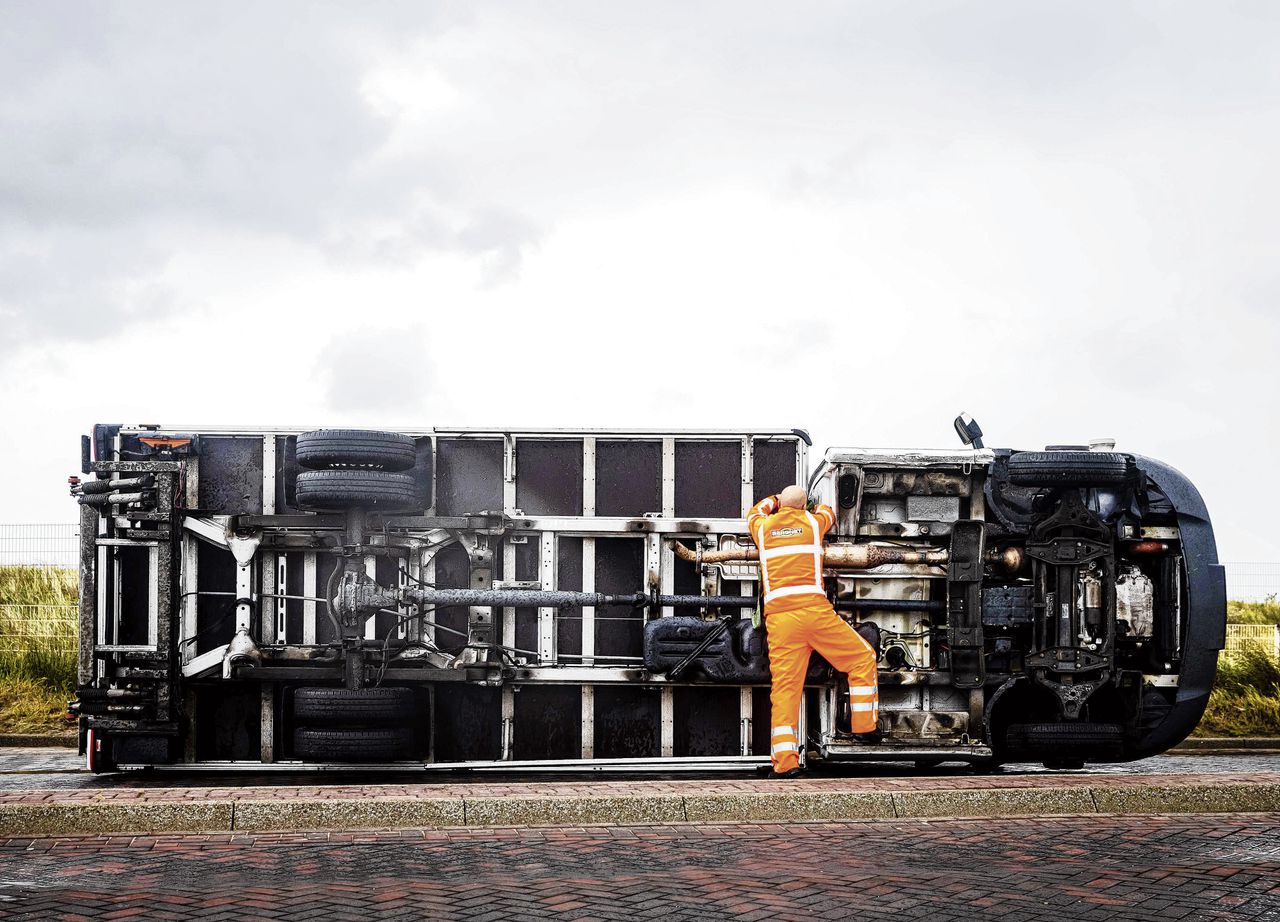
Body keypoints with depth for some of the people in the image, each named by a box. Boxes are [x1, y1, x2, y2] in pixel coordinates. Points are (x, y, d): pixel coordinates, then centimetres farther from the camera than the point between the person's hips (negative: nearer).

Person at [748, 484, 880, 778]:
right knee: (862, 658, 15)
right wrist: (821, 508, 60)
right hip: (813, 608, -2)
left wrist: (772, 502, 60)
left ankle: (785, 761, -11)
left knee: (785, 687, -1)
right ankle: (864, 726, 13)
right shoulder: (812, 522, 13)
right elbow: (828, 513, 38)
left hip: (778, 617, 2)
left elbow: (755, 513, 43)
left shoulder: (763, 528, 17)